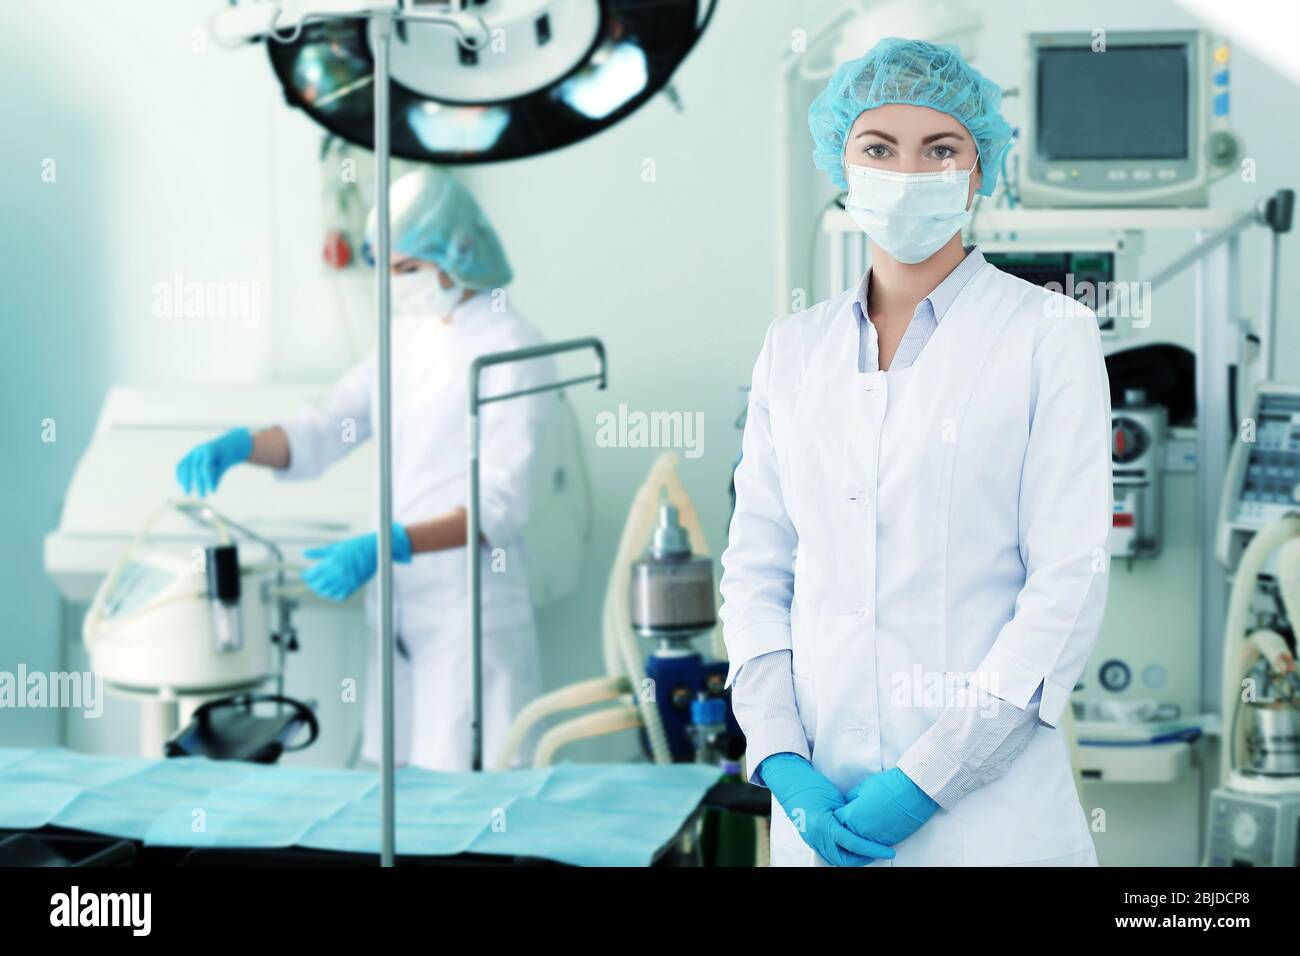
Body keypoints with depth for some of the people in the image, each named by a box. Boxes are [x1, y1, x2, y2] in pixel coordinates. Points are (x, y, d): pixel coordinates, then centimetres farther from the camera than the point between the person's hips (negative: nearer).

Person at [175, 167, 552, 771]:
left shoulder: (511, 348, -10)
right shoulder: (406, 338, 12)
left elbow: (499, 505, -17)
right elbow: (323, 433, 12)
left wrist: (385, 546, -28)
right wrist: (240, 444, -7)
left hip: (471, 613, -7)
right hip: (401, 606, 7)